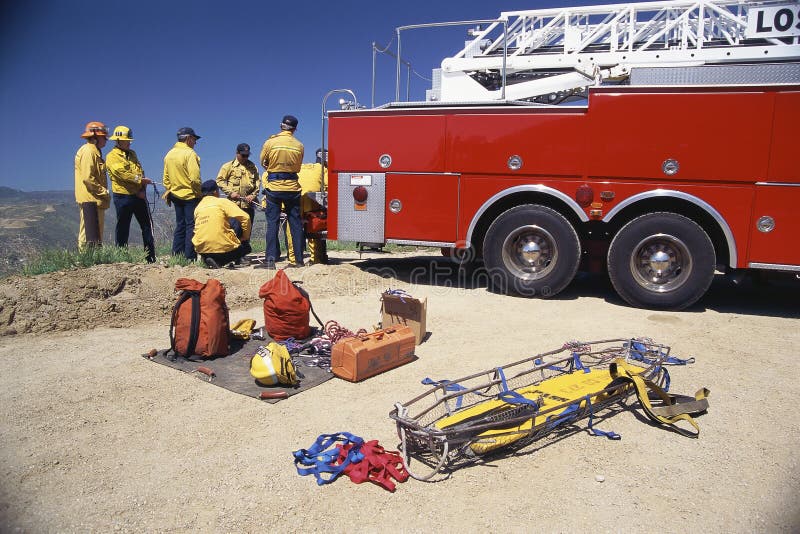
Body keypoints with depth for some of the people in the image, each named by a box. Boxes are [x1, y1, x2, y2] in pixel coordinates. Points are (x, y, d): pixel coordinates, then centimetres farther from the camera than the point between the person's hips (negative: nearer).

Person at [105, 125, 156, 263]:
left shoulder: (132, 154, 16)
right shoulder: (112, 156, -4)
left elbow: (140, 172, 12)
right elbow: (121, 173, -17)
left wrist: (143, 189, -3)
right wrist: (140, 179, -21)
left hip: (139, 196, 6)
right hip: (123, 196, -6)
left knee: (147, 225, 5)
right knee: (122, 228, 2)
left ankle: (151, 258, 10)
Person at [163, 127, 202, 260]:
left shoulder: (169, 154, 11)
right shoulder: (190, 153, -13)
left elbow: (166, 177, 15)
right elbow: (194, 178, -19)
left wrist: (168, 191, 22)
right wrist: (200, 193, -9)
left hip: (176, 195, 8)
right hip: (190, 195, -7)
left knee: (180, 226, 14)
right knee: (192, 226, -3)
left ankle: (176, 256, 15)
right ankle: (190, 257, -4)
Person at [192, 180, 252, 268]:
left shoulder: (197, 208, 11)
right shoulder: (222, 202, -2)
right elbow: (245, 217, -9)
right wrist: (246, 237, 4)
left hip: (201, 249, 7)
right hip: (224, 247, -7)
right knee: (246, 247, 17)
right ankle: (218, 261, -4)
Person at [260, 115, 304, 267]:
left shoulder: (270, 142, -5)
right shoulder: (299, 146, 0)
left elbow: (263, 163, 9)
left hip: (274, 187, -1)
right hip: (293, 188, 2)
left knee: (272, 223, 3)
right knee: (295, 223, 7)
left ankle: (271, 258, -2)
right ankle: (299, 259, 8)